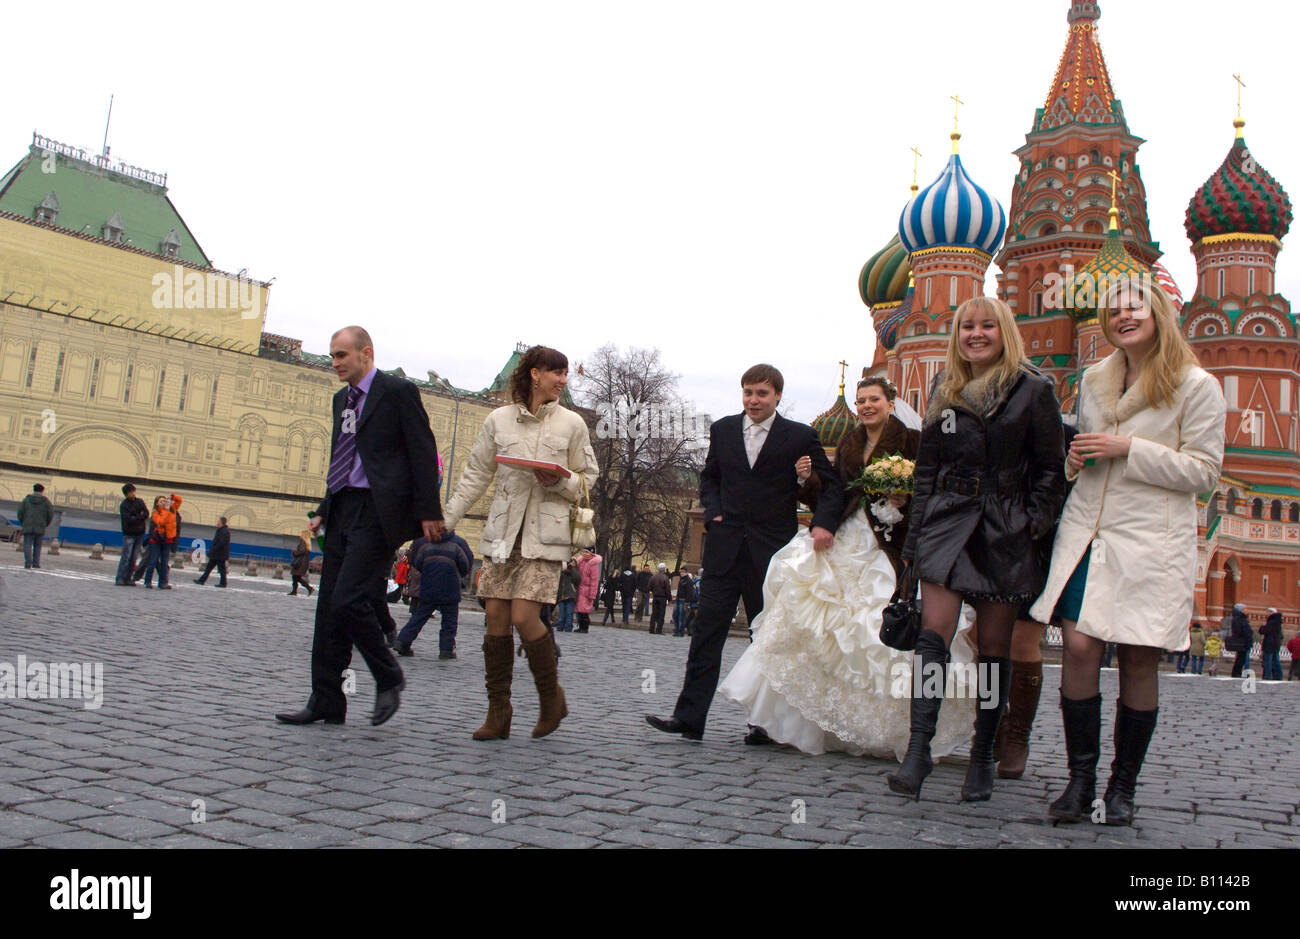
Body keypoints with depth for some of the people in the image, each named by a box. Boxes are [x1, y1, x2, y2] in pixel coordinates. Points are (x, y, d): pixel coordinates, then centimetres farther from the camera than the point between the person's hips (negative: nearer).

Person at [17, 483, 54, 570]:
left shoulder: (26, 500, 6)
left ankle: (28, 565, -14)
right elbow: (51, 513, -1)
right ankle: (36, 564, 4)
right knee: (37, 546, 10)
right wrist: (46, 524, 13)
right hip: (40, 528, 0)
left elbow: (20, 512, 1)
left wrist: (22, 522, 13)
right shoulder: (46, 501, 4)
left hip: (28, 527, 0)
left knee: (27, 546, -2)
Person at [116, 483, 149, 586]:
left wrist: (135, 518, -11)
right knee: (126, 557, -10)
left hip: (140, 534, 4)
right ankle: (119, 579, -7)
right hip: (129, 534, -4)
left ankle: (127, 578, 8)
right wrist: (140, 517, -6)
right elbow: (128, 519, -15)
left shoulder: (140, 501, 8)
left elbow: (146, 514, -1)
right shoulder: (124, 505, -5)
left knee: (134, 558, 4)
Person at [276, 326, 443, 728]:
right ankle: (326, 702, 13)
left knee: (348, 602, -15)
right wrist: (324, 510, 17)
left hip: (377, 511, -8)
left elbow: (424, 452, -8)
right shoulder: (342, 398, 20)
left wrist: (428, 511, -12)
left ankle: (389, 678, 6)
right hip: (343, 509, 8)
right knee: (329, 609, 6)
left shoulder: (398, 391, -4)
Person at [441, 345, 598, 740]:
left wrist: (559, 482, -12)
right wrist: (445, 520, 9)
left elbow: (588, 479, 9)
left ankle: (552, 697, 12)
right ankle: (498, 713, 11)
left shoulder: (572, 424, 4)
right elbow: (476, 475, 12)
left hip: (545, 534, -3)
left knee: (524, 617, -13)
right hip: (502, 530, 3)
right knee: (495, 615, 0)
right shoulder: (499, 420, 8)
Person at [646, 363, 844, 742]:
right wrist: (713, 512, 3)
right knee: (707, 630, -2)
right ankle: (689, 717, 1)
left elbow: (830, 485, 2)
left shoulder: (800, 436, 0)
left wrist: (823, 523, -15)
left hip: (772, 551, -2)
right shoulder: (723, 430, 10)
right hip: (725, 547, 2)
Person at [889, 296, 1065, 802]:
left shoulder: (1033, 391, 2)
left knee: (993, 646, 3)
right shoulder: (945, 390, 12)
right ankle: (918, 750, -12)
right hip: (948, 521, 2)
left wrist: (1035, 524, -9)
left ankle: (983, 758, 14)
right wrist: (917, 532, 7)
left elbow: (1051, 469, 2)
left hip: (1006, 531, -2)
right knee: (934, 632, -11)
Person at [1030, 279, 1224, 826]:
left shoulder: (1197, 386, -1)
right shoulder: (1093, 380, 14)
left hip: (1151, 542, -3)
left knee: (1138, 660, 0)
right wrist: (1074, 458, 4)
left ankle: (1123, 787, 15)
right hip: (1087, 531, 4)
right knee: (1078, 647, -7)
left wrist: (1128, 448, -14)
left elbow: (1203, 471, -5)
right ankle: (1081, 779, 5)